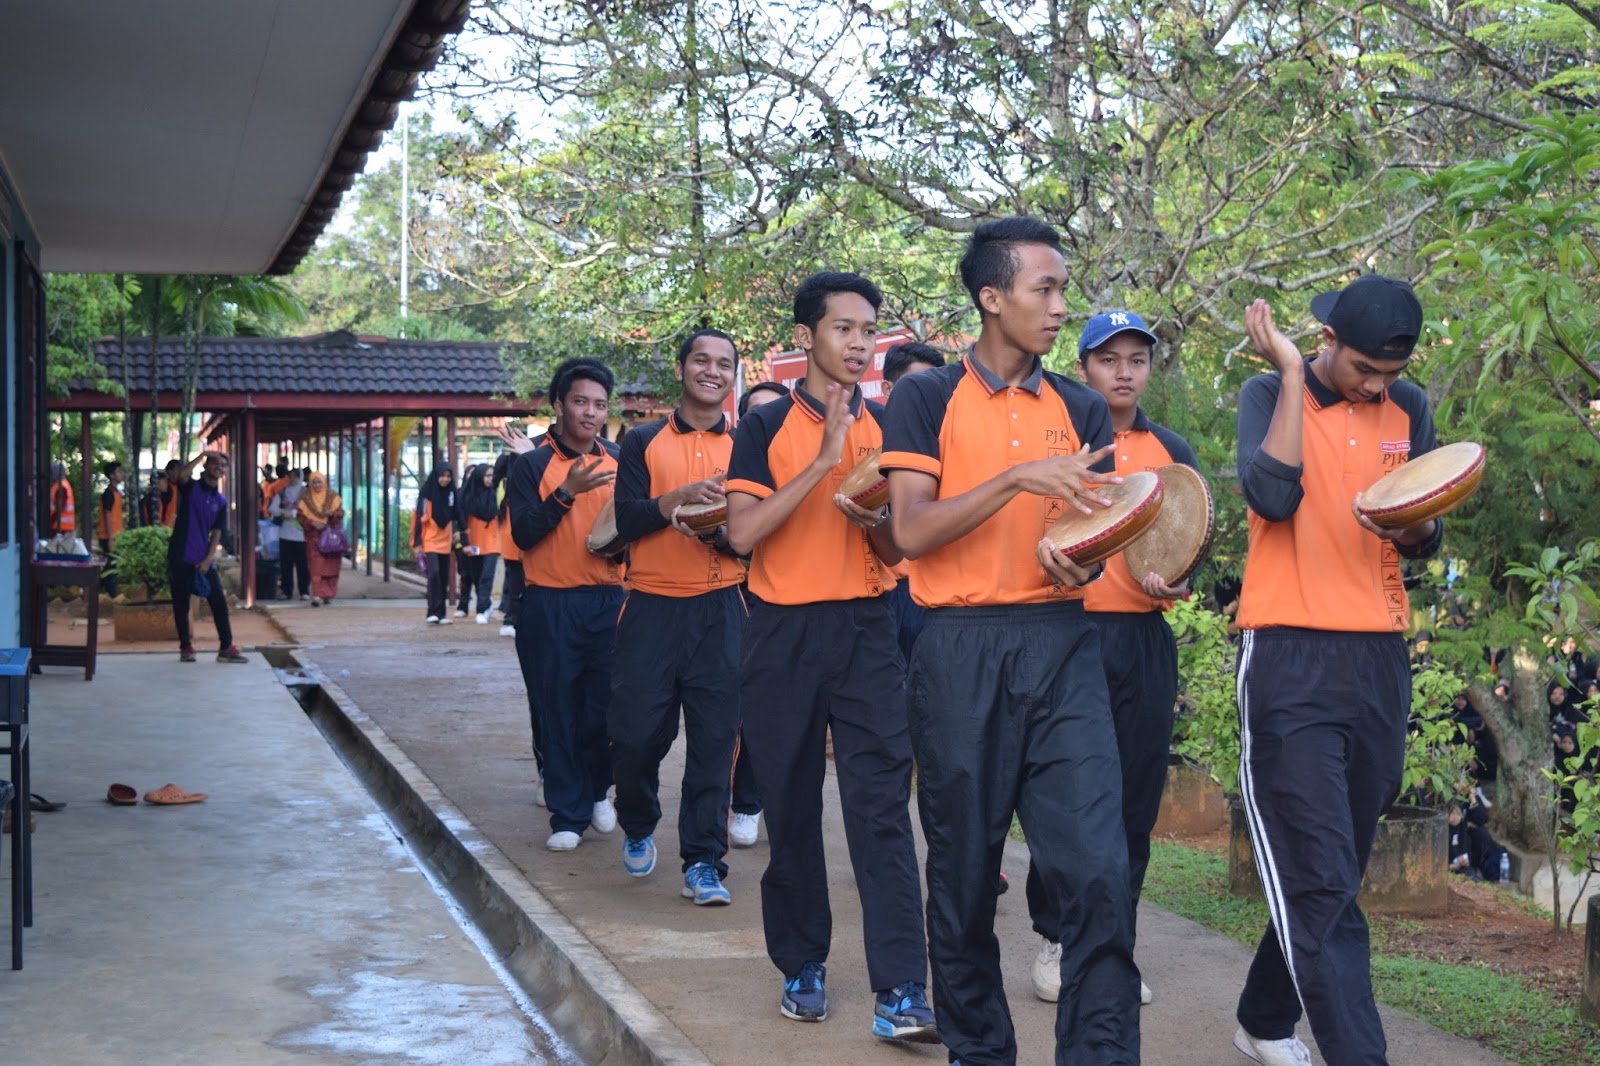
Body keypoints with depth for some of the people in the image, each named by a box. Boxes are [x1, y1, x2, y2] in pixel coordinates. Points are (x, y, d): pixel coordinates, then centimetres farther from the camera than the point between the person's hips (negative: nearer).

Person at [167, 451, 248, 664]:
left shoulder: (221, 501, 9)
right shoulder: (190, 487, 1)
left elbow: (216, 533, 4)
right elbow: (181, 475, -24)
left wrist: (208, 559, -8)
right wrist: (202, 454, -19)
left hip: (203, 559, 3)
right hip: (180, 556, -3)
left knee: (219, 602, -3)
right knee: (181, 604, 3)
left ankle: (226, 648, 2)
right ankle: (185, 647, 15)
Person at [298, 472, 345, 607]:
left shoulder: (333, 497, 7)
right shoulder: (305, 499, 5)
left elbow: (340, 513, 1)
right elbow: (301, 517, 2)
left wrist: (332, 513, -21)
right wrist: (312, 523, -16)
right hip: (314, 536, -1)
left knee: (331, 565, 2)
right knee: (316, 565, -13)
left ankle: (329, 593, 15)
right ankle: (317, 595, -19)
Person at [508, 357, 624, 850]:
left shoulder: (618, 461, 10)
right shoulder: (532, 465, -1)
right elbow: (523, 534, -9)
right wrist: (567, 493, -20)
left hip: (608, 599, 3)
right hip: (550, 604, -3)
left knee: (607, 705, 1)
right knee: (556, 711, 0)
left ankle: (596, 791, 26)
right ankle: (567, 814, 9)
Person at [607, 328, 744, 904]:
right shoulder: (643, 441, 7)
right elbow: (625, 521, -3)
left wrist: (721, 533, -17)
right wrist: (678, 498, -18)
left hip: (720, 608, 0)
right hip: (651, 607, 0)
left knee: (715, 738, -3)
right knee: (636, 732, 1)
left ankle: (703, 862, 4)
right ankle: (638, 828, 30)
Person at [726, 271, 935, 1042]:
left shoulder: (885, 427, 8)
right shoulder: (766, 426, 1)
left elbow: (894, 551, 10)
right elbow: (743, 532, -12)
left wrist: (873, 519, -13)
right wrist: (824, 461, -16)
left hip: (865, 631, 1)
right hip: (782, 633, -1)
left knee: (882, 804, -8)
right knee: (791, 806, 7)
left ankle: (900, 992, -10)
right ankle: (803, 966, 22)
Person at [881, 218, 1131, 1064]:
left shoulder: (1080, 409, 12)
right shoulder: (928, 399, 1)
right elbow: (912, 529, -9)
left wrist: (1081, 563, -8)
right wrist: (1019, 478, -18)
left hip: (1063, 650, 2)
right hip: (962, 652, -2)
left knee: (1097, 872, -9)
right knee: (963, 871, 8)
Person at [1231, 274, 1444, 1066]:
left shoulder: (1408, 410, 11)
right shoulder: (1270, 395, -1)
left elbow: (1425, 541, 16)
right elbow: (1273, 496, -19)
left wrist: (1415, 526, -8)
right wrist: (1292, 374, -14)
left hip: (1380, 659, 5)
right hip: (1290, 657, -5)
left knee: (1325, 873, 14)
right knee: (1323, 883, -10)